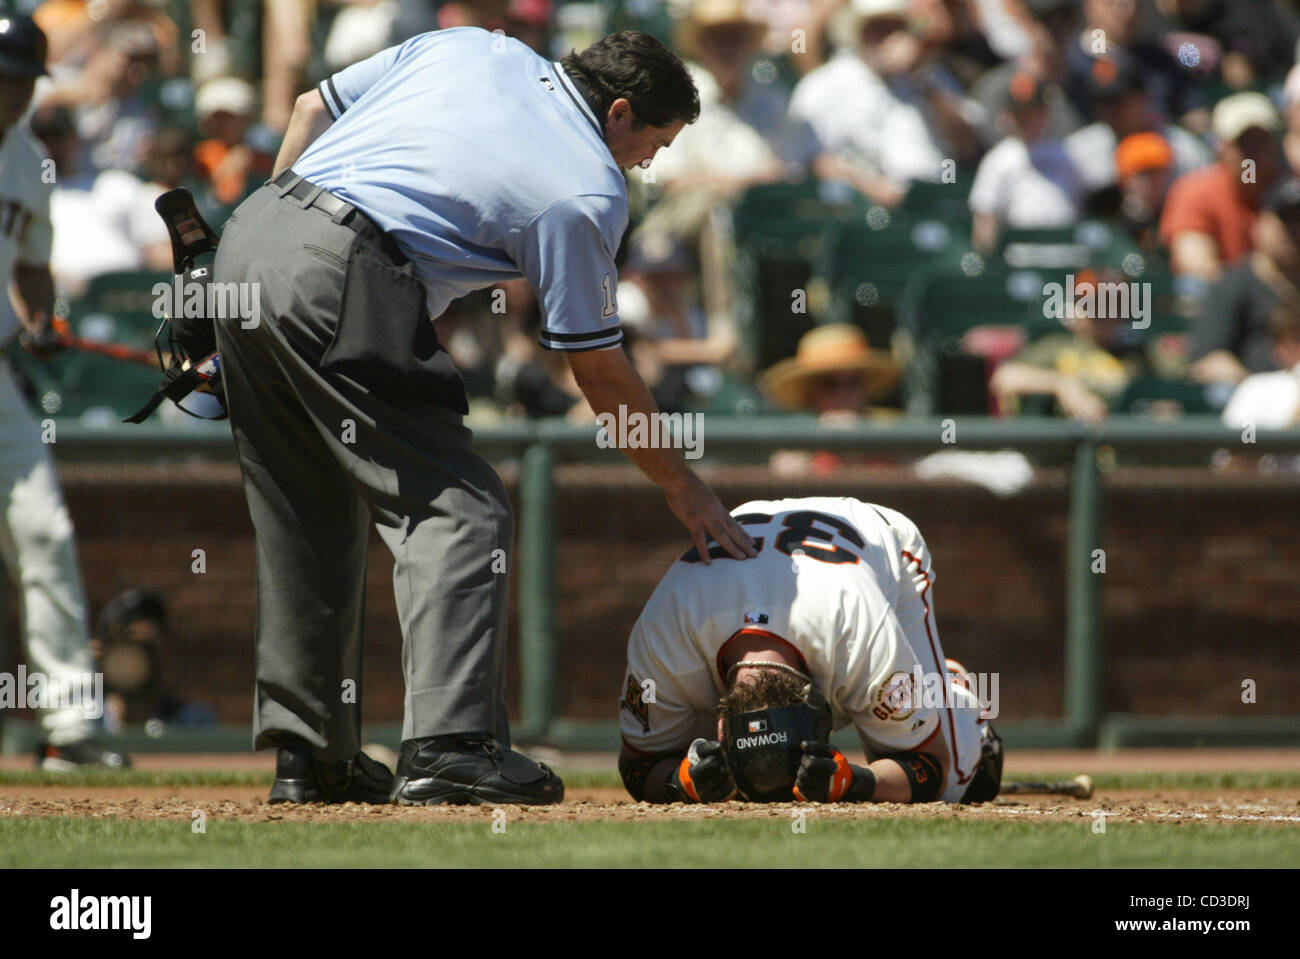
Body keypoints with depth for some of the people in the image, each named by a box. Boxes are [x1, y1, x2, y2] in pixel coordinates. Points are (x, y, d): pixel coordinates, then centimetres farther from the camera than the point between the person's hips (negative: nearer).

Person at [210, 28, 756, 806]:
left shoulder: (468, 47, 18)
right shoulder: (591, 192, 0)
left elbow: (315, 108, 21)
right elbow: (599, 369, 6)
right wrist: (684, 487, 17)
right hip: (340, 285, -8)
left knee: (311, 518, 18)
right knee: (459, 508, -2)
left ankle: (306, 754, 20)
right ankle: (450, 747, -15)